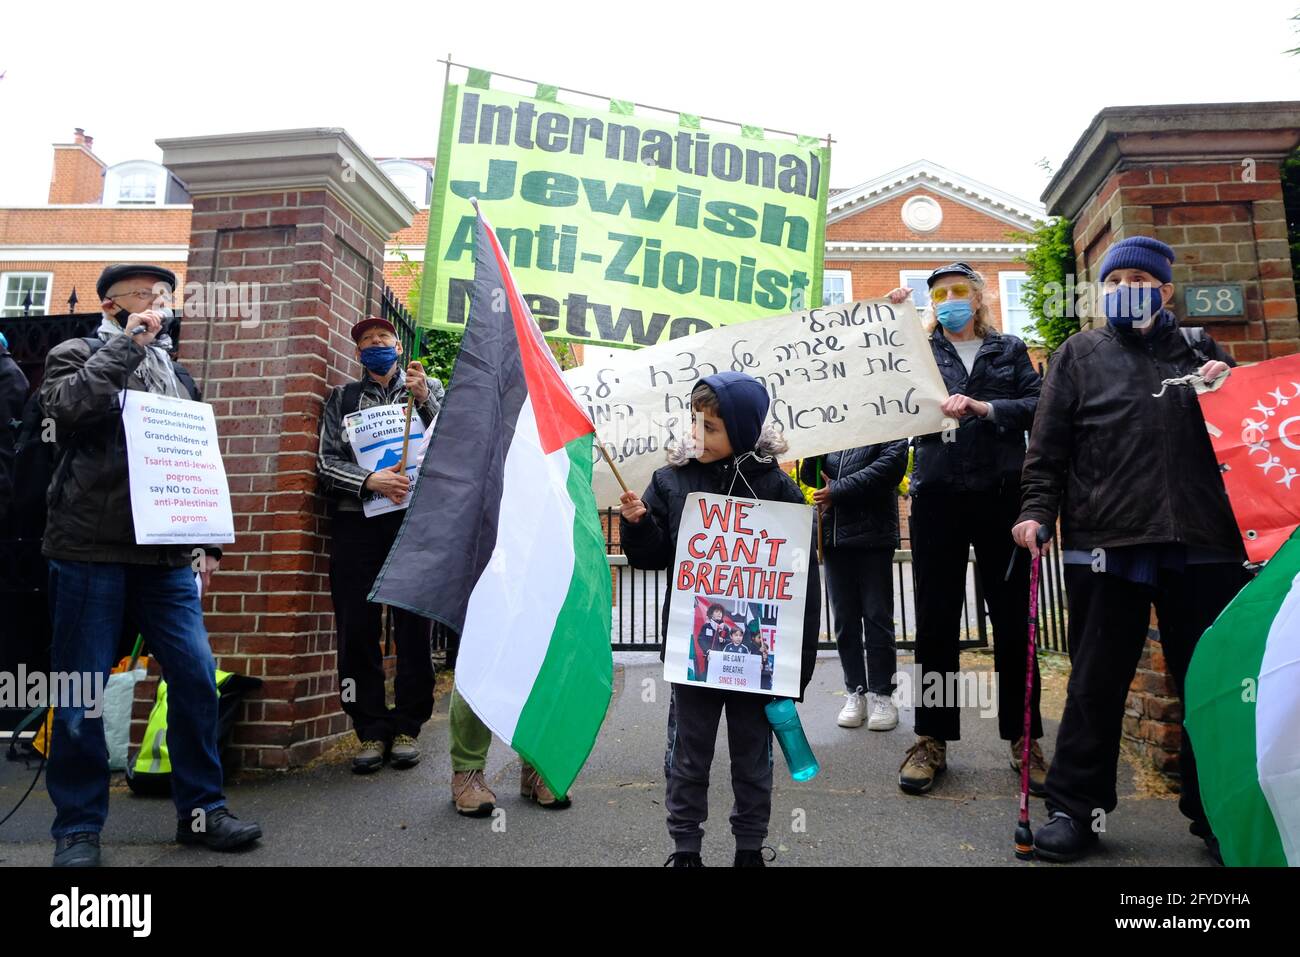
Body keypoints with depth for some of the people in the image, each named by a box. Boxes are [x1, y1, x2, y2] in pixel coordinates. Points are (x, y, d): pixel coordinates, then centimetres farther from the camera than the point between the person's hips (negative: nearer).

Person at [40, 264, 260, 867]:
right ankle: (78, 828, 16)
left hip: (165, 554, 4)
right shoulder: (74, 356, 6)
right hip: (90, 551, -4)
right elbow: (68, 408, -17)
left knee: (197, 677, -1)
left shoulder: (170, 371, 20)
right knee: (81, 690, 2)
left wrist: (207, 541, 15)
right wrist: (126, 344, -9)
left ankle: (200, 810, 12)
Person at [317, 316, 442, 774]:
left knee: (414, 626, -1)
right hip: (356, 521, 1)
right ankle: (372, 731, 10)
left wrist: (424, 400, -10)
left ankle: (407, 727, 10)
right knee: (357, 629, 0)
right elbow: (326, 463, 6)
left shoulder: (429, 388, 15)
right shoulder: (342, 397, 16)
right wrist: (370, 481, -12)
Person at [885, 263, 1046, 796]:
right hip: (938, 496, 0)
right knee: (935, 621, 2)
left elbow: (1038, 404, 2)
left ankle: (1023, 737, 16)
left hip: (1001, 496, 1)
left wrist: (982, 407, -13)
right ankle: (932, 738, 11)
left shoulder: (1009, 350, 14)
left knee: (1013, 618, 3)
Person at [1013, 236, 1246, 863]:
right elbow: (1048, 446, 4)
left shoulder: (1200, 352, 18)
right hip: (1104, 543, -2)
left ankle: (1217, 812, 25)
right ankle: (1075, 808, 14)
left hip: (1202, 543, 3)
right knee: (1096, 682, 4)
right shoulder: (1080, 354, 12)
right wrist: (1037, 509, -9)